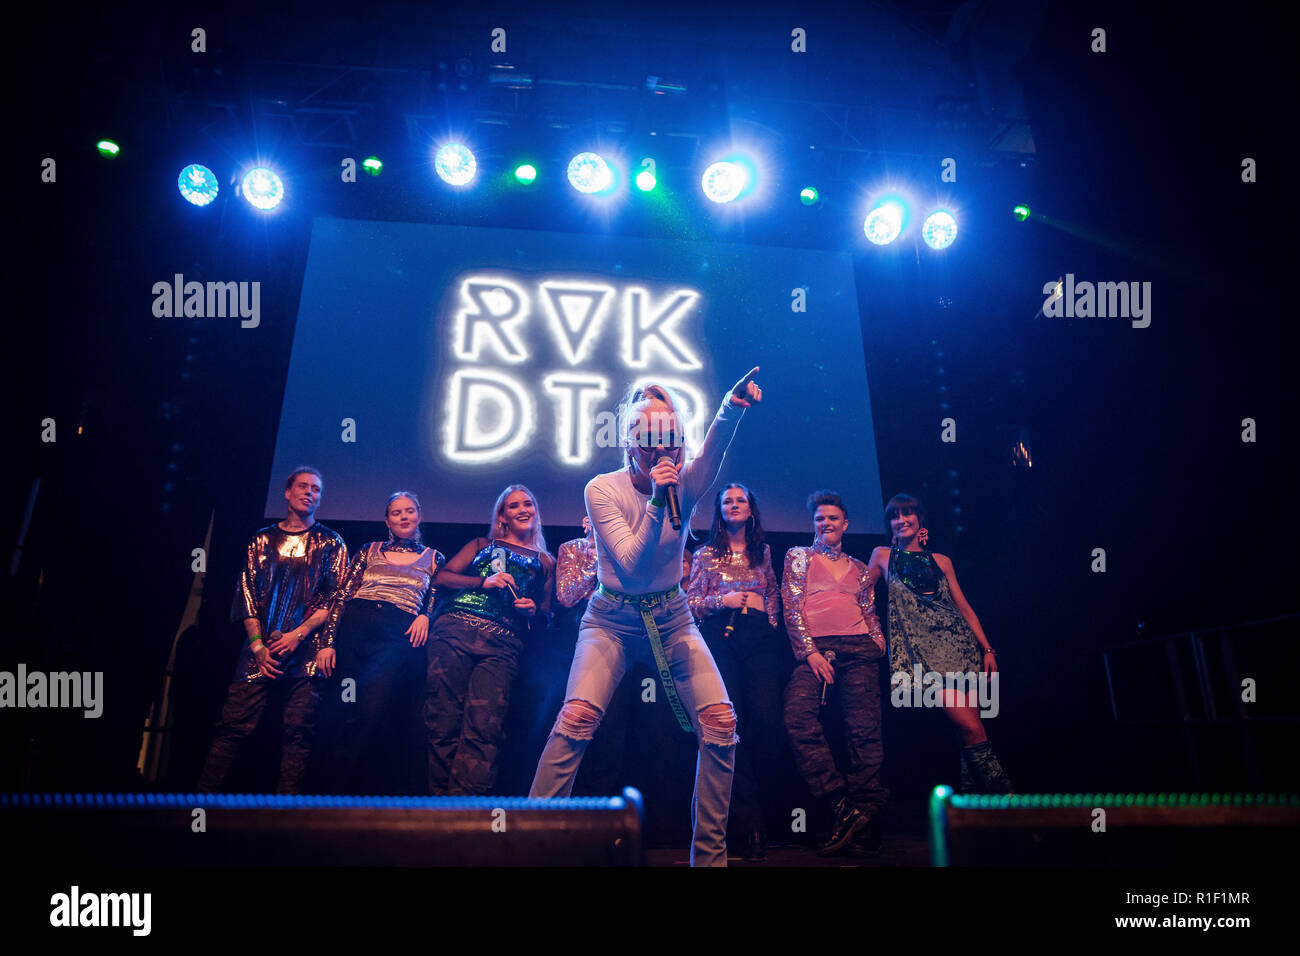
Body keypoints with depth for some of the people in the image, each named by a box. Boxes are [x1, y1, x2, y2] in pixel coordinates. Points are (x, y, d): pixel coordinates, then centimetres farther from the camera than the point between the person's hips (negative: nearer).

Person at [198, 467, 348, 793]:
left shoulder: (331, 543, 11)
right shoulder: (263, 539, 17)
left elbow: (337, 598, 2)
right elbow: (247, 594, 10)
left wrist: (299, 633, -10)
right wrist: (258, 643, -3)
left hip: (305, 650, -1)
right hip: (260, 650, 2)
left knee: (298, 732, -5)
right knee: (234, 726, -6)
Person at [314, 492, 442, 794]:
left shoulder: (434, 558, 20)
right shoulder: (369, 551, 19)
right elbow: (341, 595, 11)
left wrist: (425, 616, -7)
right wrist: (327, 641, 0)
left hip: (399, 636, -1)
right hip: (355, 630, 2)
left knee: (371, 719, -19)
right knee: (351, 719, -3)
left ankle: (338, 792, -12)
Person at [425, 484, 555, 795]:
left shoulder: (545, 562, 27)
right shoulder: (482, 545, 26)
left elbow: (545, 617, 25)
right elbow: (442, 577, 14)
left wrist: (534, 610, 3)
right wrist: (484, 582, 1)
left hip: (503, 644, 0)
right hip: (456, 628, 1)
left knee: (483, 728, -18)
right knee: (444, 721, -11)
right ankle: (440, 796, -7)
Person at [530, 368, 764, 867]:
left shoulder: (684, 484, -6)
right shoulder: (602, 489, -12)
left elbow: (714, 448, -28)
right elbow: (632, 564, -21)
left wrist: (732, 407, -49)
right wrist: (656, 504, -33)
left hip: (671, 615, 2)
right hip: (612, 616, -2)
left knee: (720, 720, -13)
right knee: (578, 715, -24)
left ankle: (710, 855, 2)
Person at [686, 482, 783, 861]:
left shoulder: (762, 552, 21)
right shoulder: (706, 554, 14)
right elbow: (689, 602, 9)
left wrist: (771, 620, 8)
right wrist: (722, 600, -6)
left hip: (759, 636, 2)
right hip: (721, 635, -2)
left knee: (766, 719, -14)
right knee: (732, 721, -12)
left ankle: (745, 797, 10)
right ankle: (752, 824, -8)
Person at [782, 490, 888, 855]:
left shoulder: (859, 568, 24)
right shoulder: (798, 556, 16)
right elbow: (792, 606, 5)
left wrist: (878, 644, 2)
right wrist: (810, 651, -7)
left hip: (858, 649, 2)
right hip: (815, 647, -2)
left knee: (864, 728, -11)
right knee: (799, 718, -23)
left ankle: (862, 808, -9)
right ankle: (843, 807, -21)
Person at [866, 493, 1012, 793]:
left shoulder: (941, 561, 18)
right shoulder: (883, 555, 13)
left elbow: (964, 607, 15)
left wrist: (987, 649, 8)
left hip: (957, 642, 3)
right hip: (921, 647, -3)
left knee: (970, 727, -5)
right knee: (970, 727, -15)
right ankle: (1005, 794, -8)